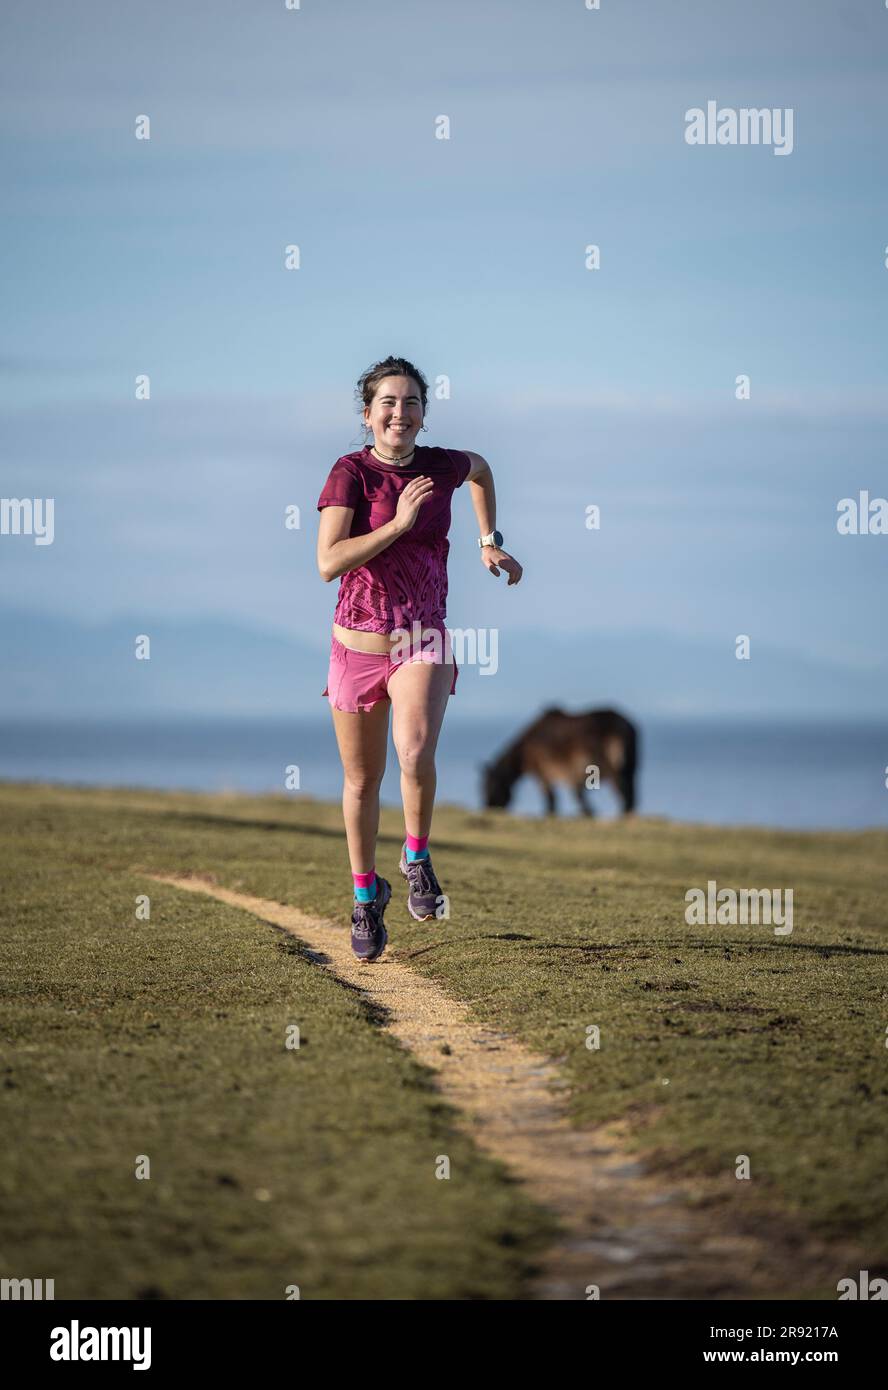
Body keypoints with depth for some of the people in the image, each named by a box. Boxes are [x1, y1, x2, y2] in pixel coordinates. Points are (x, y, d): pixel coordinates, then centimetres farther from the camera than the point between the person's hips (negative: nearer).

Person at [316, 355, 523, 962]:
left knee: (416, 753, -26)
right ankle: (366, 895, 32)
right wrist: (399, 523, -23)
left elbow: (481, 468, 26)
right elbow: (329, 563, -21)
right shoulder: (351, 472, -10)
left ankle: (418, 858, 1)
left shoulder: (441, 466, -1)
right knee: (363, 781, 11)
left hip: (423, 642, 1)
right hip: (359, 646, 0)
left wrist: (491, 542, 21)